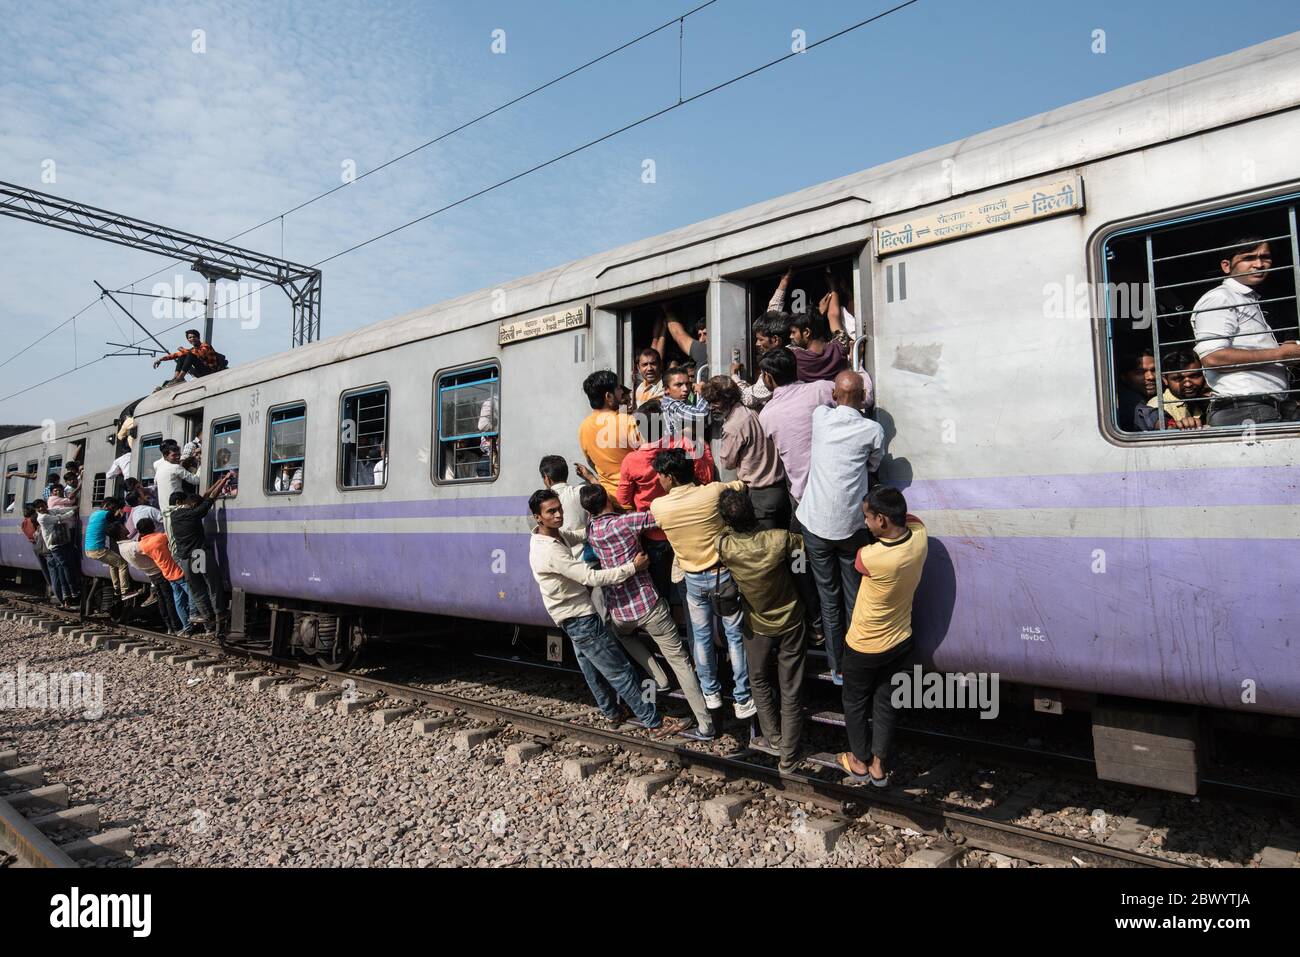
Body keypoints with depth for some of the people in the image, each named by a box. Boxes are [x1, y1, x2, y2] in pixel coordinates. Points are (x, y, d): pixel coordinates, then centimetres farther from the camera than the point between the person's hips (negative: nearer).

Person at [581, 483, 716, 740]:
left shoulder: (591, 528, 1)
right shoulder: (624, 521, -15)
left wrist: (591, 481, 31)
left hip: (619, 613, 4)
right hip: (649, 606, -4)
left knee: (623, 633, 39)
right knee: (679, 660, 6)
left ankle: (659, 678, 26)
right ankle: (705, 724, 7)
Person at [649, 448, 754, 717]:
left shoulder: (658, 506, -15)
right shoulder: (714, 491, -17)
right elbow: (742, 484, 2)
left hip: (694, 579, 1)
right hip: (723, 574, -1)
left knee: (701, 636, 19)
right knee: (735, 635, 11)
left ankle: (711, 692, 32)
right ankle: (743, 700, 18)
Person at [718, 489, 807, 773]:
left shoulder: (725, 547, -24)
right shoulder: (779, 539, -27)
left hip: (758, 626, 0)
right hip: (791, 622, 0)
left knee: (760, 682, 26)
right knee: (791, 691, 12)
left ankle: (773, 738, 35)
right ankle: (788, 755, 23)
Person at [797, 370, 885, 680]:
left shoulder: (819, 416, -2)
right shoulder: (873, 430, -8)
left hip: (816, 523, 2)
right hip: (851, 526, -1)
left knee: (829, 599, 12)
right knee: (855, 598, 13)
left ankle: (837, 667, 23)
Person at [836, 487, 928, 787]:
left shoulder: (870, 558, -38)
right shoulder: (919, 534, -21)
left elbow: (856, 558, -11)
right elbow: (908, 517, 5)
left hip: (865, 647, -5)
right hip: (900, 641, 6)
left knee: (855, 702, 21)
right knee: (886, 701, 24)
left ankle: (859, 761, 41)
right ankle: (879, 764, 40)